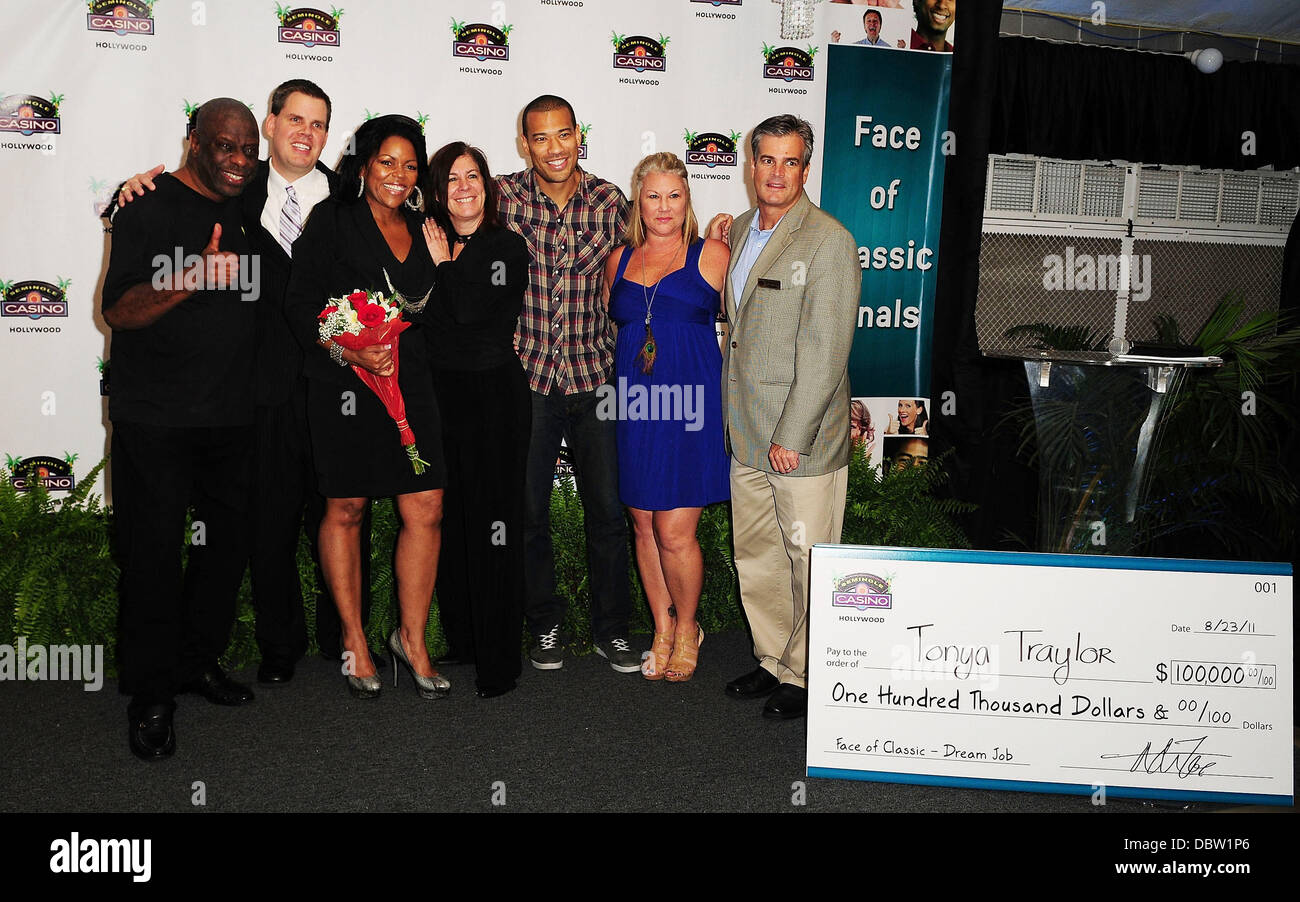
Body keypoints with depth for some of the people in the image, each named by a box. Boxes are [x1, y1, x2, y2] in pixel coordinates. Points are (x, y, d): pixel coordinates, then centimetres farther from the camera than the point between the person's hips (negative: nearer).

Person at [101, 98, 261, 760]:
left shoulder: (248, 211, 12)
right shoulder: (151, 207, -7)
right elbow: (117, 311, -17)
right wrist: (194, 278, -30)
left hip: (232, 418, 6)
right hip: (155, 421, -6)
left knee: (230, 543, 12)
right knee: (154, 554, -1)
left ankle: (198, 661, 30)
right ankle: (150, 697, 13)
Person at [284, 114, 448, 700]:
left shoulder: (419, 227, 15)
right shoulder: (333, 219, -1)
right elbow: (300, 305, -7)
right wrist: (347, 351, -19)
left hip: (409, 381, 5)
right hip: (343, 382, -4)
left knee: (426, 509, -1)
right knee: (345, 509, 4)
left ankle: (412, 639, 14)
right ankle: (354, 640, 20)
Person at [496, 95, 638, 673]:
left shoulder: (610, 200, 1)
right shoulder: (504, 196, -2)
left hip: (593, 377, 1)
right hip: (526, 377, 0)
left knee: (608, 511, 5)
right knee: (529, 511, 9)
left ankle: (611, 629, 22)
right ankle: (545, 625, 27)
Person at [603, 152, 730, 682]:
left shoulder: (712, 254, 1)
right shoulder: (620, 261, 12)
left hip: (689, 404, -4)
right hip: (633, 406, 4)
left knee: (675, 532, -4)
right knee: (644, 525, 10)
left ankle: (687, 628, 21)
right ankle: (662, 629, 28)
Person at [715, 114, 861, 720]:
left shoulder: (829, 242, -12)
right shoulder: (739, 231, 12)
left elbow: (824, 354, -16)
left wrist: (790, 438, -17)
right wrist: (737, 418, 14)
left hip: (803, 441, -7)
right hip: (747, 439, 7)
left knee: (809, 562, 4)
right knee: (755, 558, 16)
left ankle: (809, 677, 20)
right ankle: (773, 662, 33)